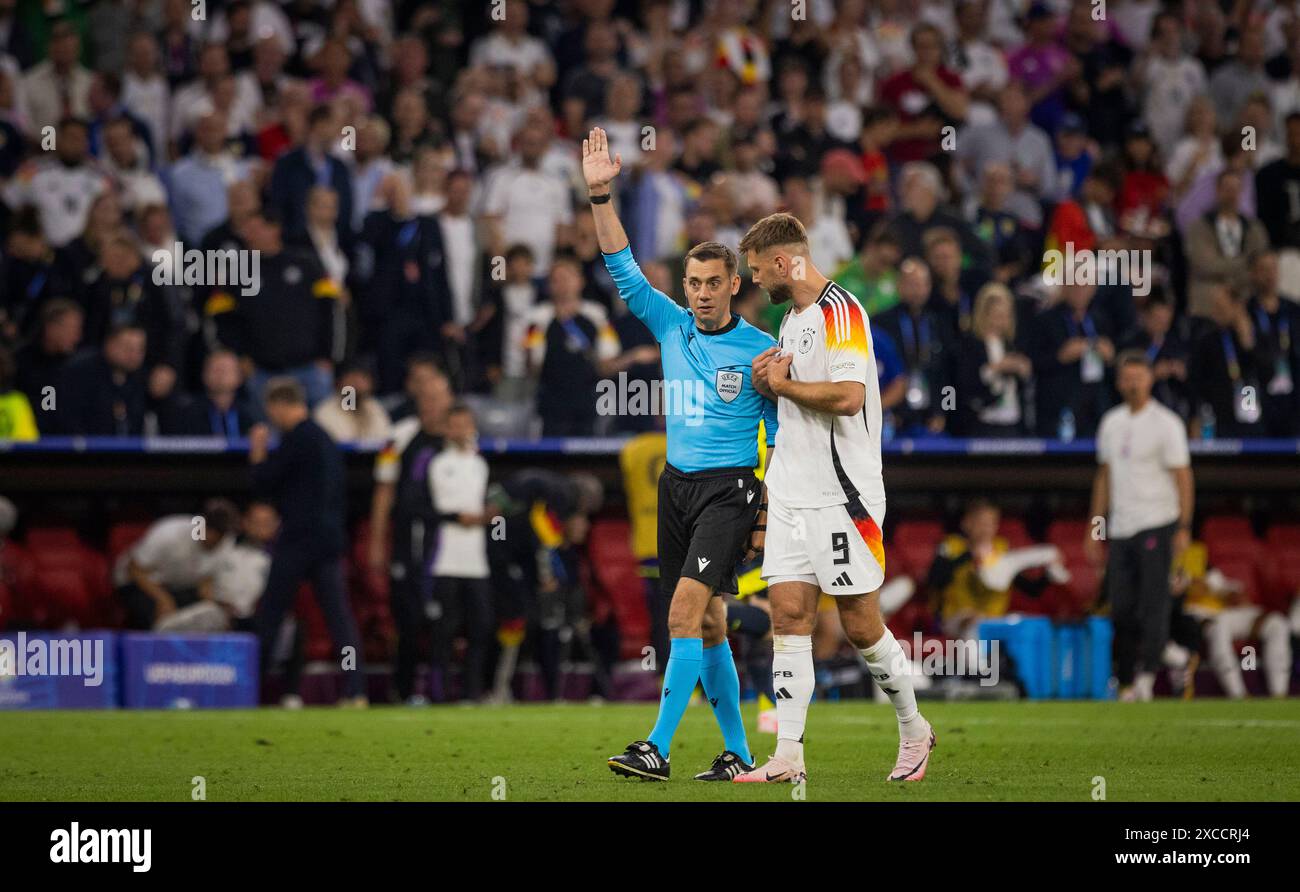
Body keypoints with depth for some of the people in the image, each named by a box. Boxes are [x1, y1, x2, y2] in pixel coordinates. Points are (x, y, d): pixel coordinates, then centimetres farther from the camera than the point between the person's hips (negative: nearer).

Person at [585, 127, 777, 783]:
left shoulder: (759, 349, -3)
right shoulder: (671, 327, 8)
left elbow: (781, 432, 2)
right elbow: (623, 268, 3)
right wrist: (600, 195, -7)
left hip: (730, 489, -5)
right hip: (676, 485, 5)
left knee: (685, 612, -18)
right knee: (707, 625, 7)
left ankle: (657, 748, -23)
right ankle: (738, 753, 16)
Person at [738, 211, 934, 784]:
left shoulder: (839, 312, -13)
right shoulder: (793, 316, 17)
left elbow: (847, 395, -24)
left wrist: (782, 384, -11)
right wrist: (769, 382, 6)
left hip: (840, 496, -9)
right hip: (791, 495, 9)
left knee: (860, 624, -2)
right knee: (789, 614, 0)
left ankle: (913, 728, 19)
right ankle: (789, 756, -2)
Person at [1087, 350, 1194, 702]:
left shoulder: (1165, 423, -4)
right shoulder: (1111, 422, 14)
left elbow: (1182, 476, -7)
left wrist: (1184, 528, -14)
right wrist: (1095, 528, 17)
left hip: (1157, 525, -6)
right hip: (1120, 528, 6)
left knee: (1153, 603, -12)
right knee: (1121, 609, 4)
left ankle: (1146, 676, -15)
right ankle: (1126, 684, 9)